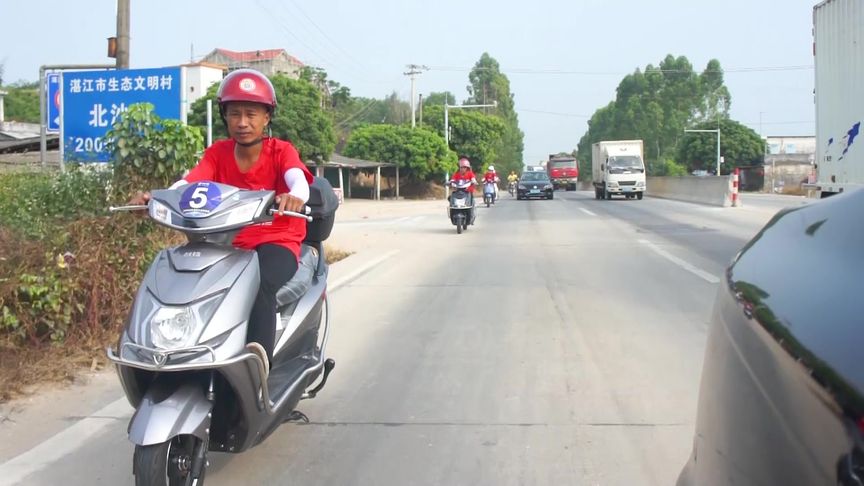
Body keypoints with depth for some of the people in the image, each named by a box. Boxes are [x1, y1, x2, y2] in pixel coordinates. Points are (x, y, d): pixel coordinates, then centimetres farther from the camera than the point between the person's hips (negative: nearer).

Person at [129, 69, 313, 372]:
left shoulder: (281, 151, -2)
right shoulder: (218, 153, 8)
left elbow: (298, 179, -24)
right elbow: (188, 182, -9)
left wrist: (296, 196, -50)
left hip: (277, 242, -4)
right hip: (229, 244, 4)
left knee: (261, 284, -36)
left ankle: (259, 353, -51)